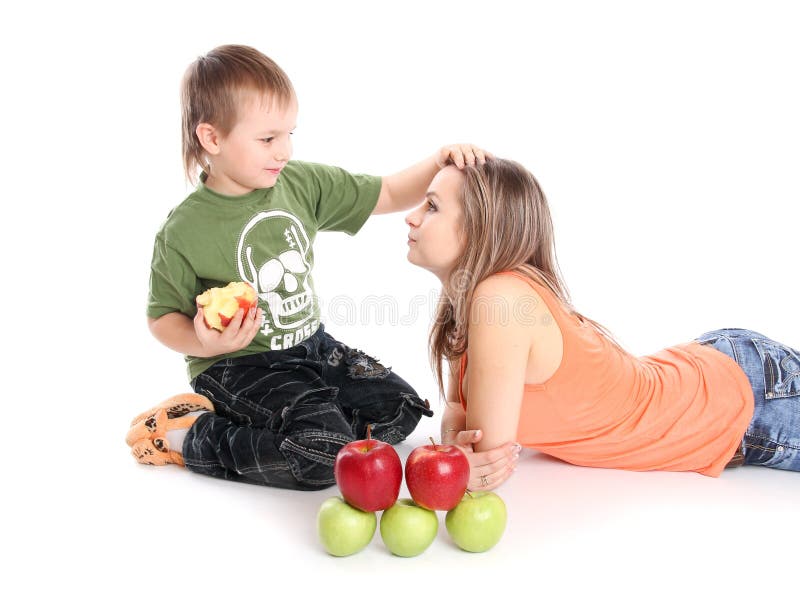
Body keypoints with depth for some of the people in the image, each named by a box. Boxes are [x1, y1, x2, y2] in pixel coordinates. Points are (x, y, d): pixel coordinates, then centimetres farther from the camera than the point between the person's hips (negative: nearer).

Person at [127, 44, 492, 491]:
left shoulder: (303, 184, -2)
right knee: (325, 456, -24)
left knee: (400, 409, 5)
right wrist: (205, 343, -26)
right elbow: (162, 318, -5)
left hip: (312, 347, 7)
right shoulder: (185, 230, -15)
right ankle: (190, 435, -5)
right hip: (239, 365, -7)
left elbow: (389, 195, 5)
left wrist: (439, 163, -11)